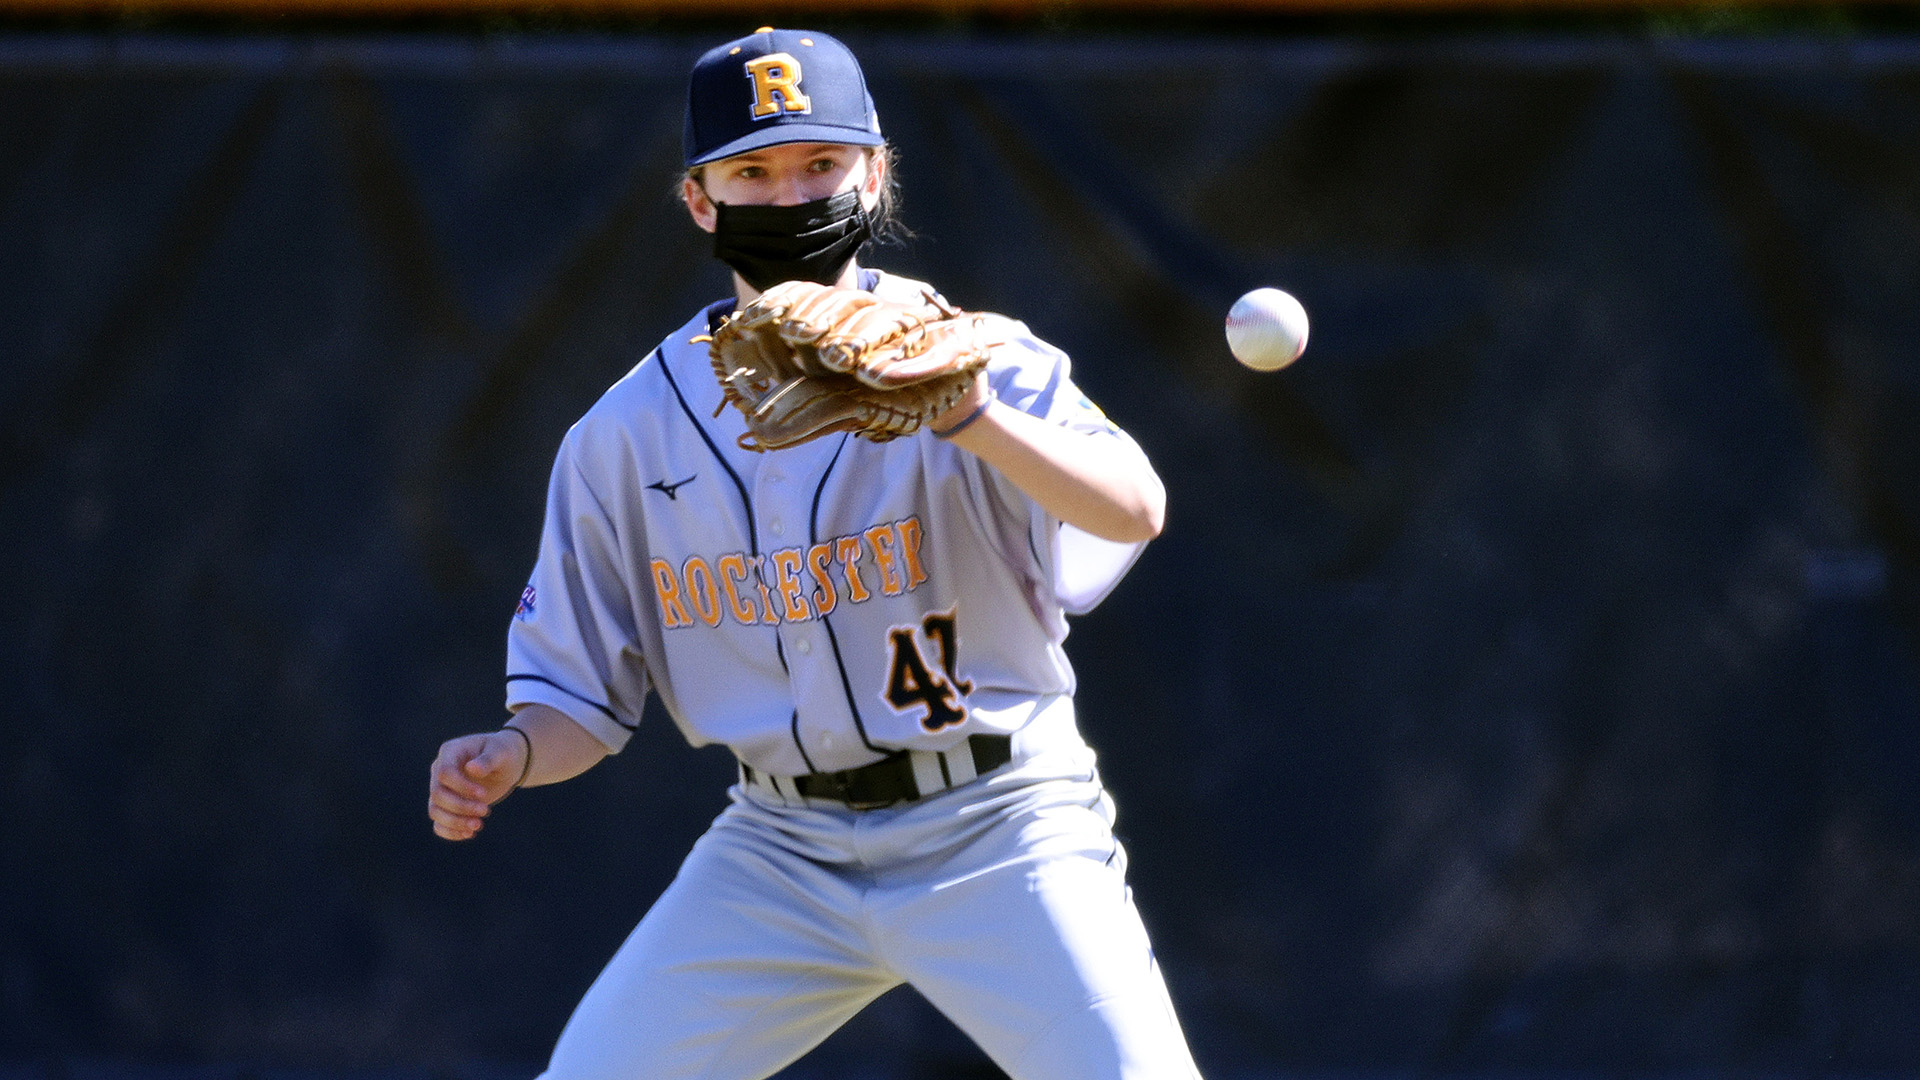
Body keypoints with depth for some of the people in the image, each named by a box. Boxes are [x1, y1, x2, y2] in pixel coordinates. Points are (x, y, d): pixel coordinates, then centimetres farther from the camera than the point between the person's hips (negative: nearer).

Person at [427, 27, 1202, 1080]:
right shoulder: (627, 433, 1)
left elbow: (1134, 510, -27)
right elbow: (582, 697, 7)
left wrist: (972, 416, -43)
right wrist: (513, 754, -15)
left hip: (995, 840, -3)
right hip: (779, 849, 3)